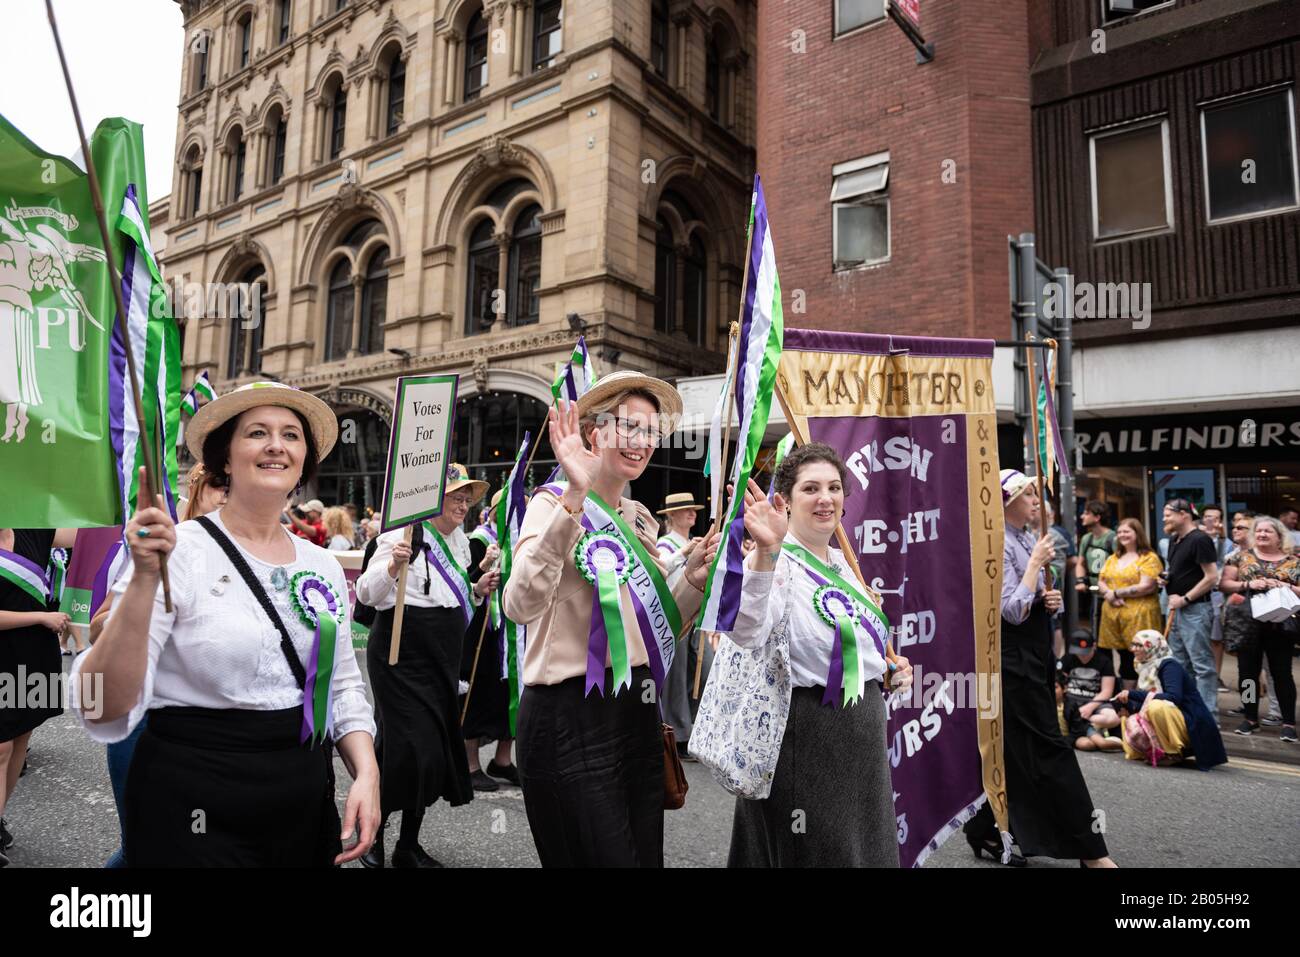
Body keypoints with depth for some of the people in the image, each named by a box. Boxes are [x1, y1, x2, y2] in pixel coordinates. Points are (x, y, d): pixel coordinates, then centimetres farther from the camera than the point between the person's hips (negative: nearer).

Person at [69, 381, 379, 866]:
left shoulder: (323, 566, 3)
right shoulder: (177, 551, -13)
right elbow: (103, 712, -18)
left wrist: (367, 774, -4)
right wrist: (144, 578, -28)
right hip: (195, 809, -5)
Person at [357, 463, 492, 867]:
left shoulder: (459, 541, 13)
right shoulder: (406, 535, -11)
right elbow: (366, 593, -16)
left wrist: (477, 590, 5)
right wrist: (393, 566, -33)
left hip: (442, 657, 8)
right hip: (402, 653, -7)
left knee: (436, 749, 10)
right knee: (410, 746, -7)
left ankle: (409, 844, 23)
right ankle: (374, 832, 17)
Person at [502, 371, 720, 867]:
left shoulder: (640, 519, 10)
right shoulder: (555, 503, -11)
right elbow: (521, 605, -29)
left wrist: (693, 579, -2)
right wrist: (574, 498, -34)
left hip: (638, 713, 7)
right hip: (571, 719, -7)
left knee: (646, 854, 17)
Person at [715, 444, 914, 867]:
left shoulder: (841, 562, 8)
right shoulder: (778, 562, -17)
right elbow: (747, 634, -38)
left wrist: (889, 668, 5)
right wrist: (765, 552, -49)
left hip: (863, 733, 8)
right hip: (806, 736, -8)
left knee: (868, 848, 21)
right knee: (813, 849, 7)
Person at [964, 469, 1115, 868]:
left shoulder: (1030, 539, 11)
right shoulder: (999, 544, -16)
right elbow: (1013, 611, -23)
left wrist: (1051, 600, -1)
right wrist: (1037, 562, -19)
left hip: (1034, 656, 9)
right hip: (1014, 660, -9)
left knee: (1011, 752, 13)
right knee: (1050, 750, -4)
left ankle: (983, 830, 25)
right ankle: (1089, 849, 5)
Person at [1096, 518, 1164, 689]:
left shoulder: (1149, 558, -3)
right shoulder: (1113, 558, 18)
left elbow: (1146, 587, -14)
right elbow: (1101, 583, 16)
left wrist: (1116, 593, -11)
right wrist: (1108, 594, -6)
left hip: (1139, 616, -6)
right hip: (1113, 615, 6)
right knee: (1125, 658, 10)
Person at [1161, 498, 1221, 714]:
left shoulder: (1199, 540, -14)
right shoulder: (1174, 540, 13)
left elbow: (1212, 577, -18)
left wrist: (1184, 599, -17)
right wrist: (1166, 579, 6)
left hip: (1195, 609, -9)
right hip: (1177, 609, 10)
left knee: (1202, 664, -4)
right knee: (1180, 664, 16)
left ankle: (1209, 713, 2)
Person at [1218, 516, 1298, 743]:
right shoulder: (1241, 556, 6)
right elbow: (1224, 584, 2)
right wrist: (1248, 584, -13)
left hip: (1280, 624, -1)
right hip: (1247, 623, 1)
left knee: (1281, 672, 3)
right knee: (1247, 671, 6)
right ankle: (1250, 718, 18)